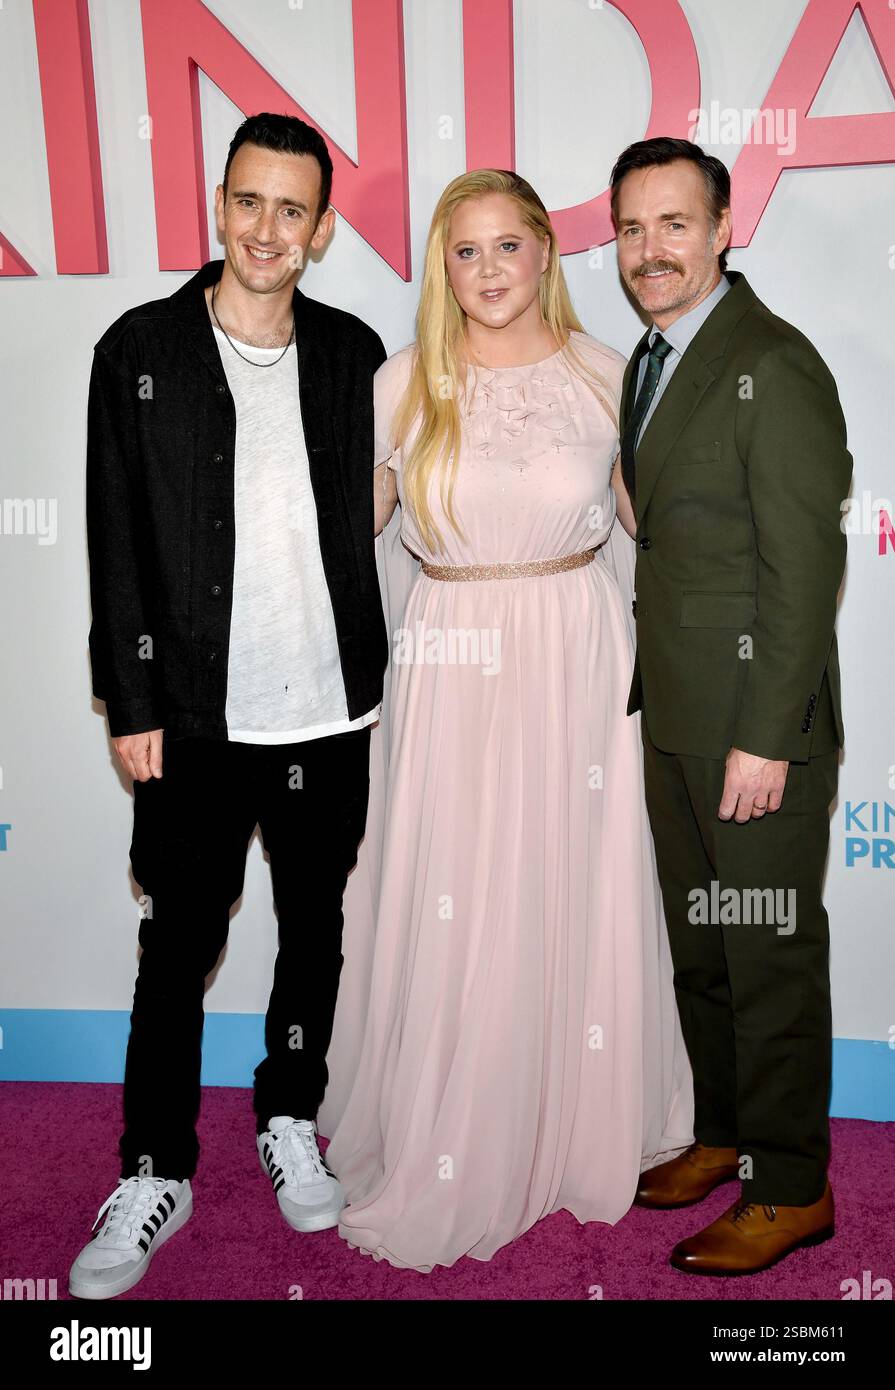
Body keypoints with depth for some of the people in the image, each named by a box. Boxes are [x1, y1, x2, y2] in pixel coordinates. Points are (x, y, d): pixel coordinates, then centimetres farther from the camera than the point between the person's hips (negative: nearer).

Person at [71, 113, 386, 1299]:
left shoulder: (353, 353, 5)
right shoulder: (142, 350, -2)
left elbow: (370, 520, 9)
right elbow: (118, 546, -3)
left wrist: (376, 678, 6)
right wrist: (132, 705, -6)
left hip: (331, 709, 3)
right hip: (197, 715, -2)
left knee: (317, 927, 15)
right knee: (178, 948, 6)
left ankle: (290, 1124, 36)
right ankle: (155, 1177, 23)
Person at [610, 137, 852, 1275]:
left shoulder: (775, 367, -14)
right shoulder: (650, 360, 14)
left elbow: (804, 568, -18)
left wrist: (765, 737, -19)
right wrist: (649, 695, 12)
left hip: (757, 722, -8)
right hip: (673, 717, 9)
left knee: (770, 957, 4)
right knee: (697, 946, 18)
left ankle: (790, 1188, 22)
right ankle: (723, 1136, 37)